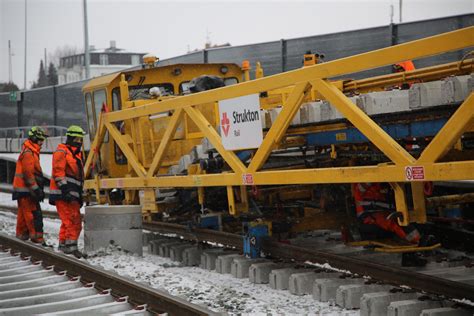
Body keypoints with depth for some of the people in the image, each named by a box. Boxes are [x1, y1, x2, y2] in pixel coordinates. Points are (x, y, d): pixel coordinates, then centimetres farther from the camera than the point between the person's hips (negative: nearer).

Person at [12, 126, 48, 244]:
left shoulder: (32, 151, 19)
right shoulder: (28, 153, -14)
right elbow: (28, 173, -20)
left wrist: (39, 189, 25)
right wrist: (36, 189, -20)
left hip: (24, 190, 11)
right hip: (26, 190, -11)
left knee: (23, 214, 14)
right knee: (35, 214, -12)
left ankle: (21, 236, 19)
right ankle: (37, 238, -14)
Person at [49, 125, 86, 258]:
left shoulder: (77, 154, 24)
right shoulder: (62, 152, -5)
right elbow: (58, 171, -15)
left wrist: (80, 195, 28)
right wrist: (65, 188, -23)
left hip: (72, 195, 10)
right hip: (63, 193, -10)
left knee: (75, 222, 11)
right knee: (70, 220, -16)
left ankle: (63, 245, 18)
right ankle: (71, 246, -18)